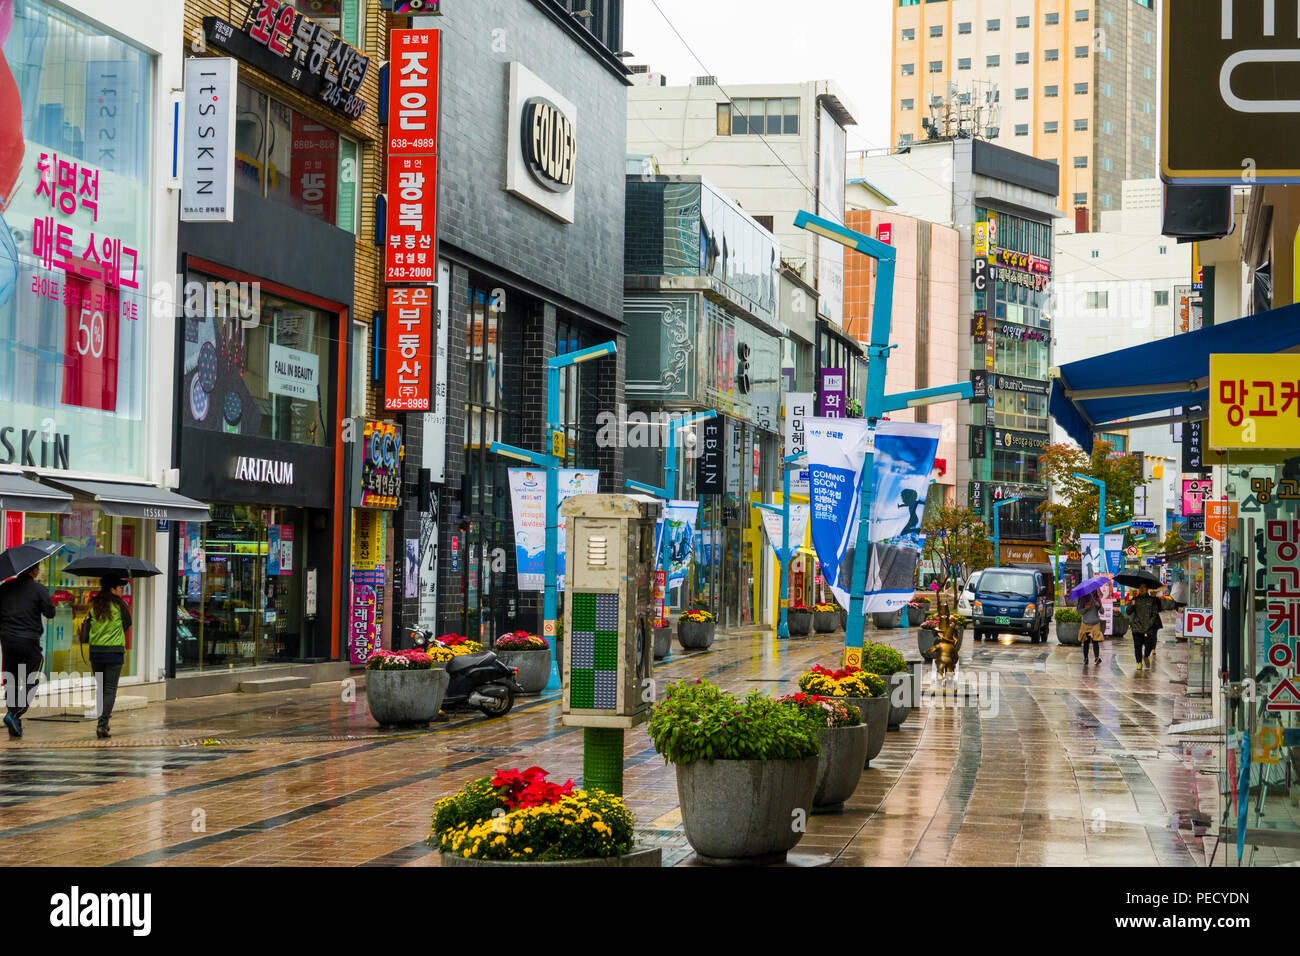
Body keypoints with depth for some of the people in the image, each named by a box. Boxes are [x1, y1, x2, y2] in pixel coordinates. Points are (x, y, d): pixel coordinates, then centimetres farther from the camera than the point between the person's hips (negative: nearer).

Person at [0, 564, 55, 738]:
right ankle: (14, 713, -15)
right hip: (29, 641, -4)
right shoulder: (38, 589, -7)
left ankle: (14, 730, 10)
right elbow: (50, 613, -4)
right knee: (30, 681, 5)